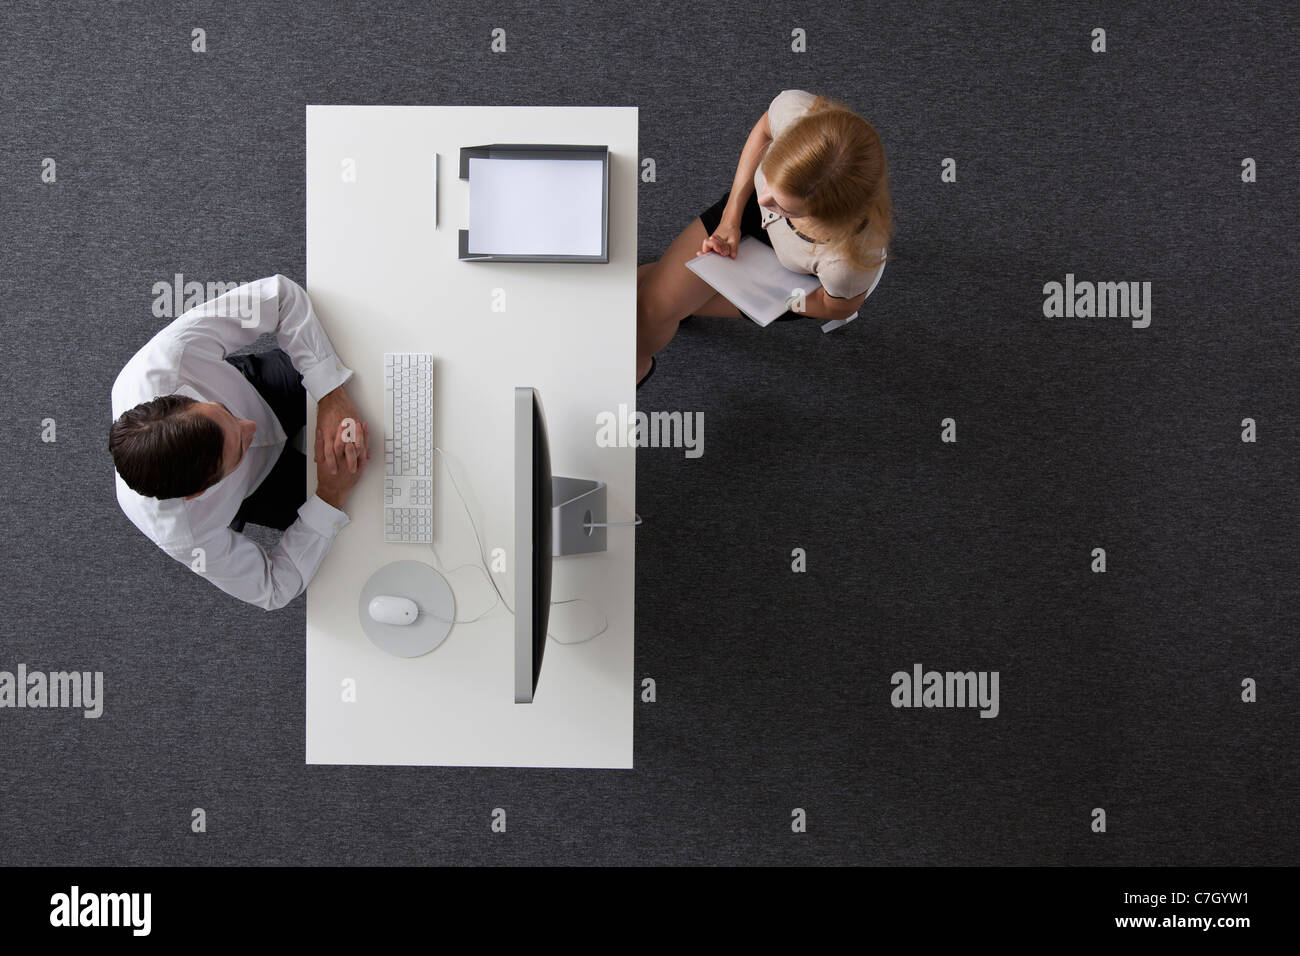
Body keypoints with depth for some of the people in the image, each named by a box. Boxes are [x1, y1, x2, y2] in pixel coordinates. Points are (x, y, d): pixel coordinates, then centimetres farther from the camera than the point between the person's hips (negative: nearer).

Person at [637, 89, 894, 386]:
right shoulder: (795, 108, -40)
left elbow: (837, 309, -20)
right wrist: (731, 217, -13)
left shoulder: (851, 259, -47)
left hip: (799, 281, -2)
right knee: (654, 299, -3)